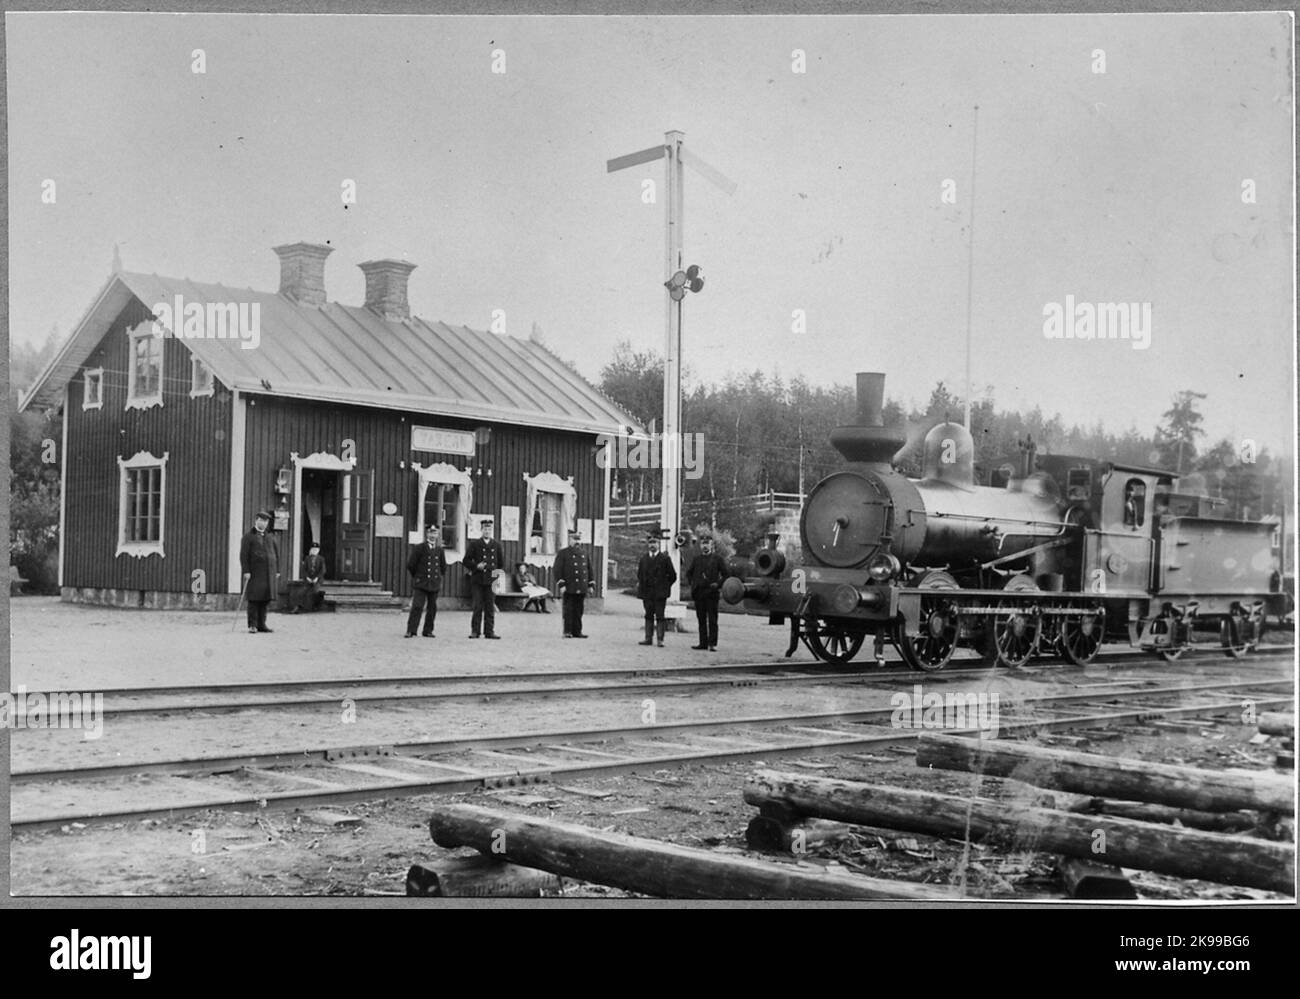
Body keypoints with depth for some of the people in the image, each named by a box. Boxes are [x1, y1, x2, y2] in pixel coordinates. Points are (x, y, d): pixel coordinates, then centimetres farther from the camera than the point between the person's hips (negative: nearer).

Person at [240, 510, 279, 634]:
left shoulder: (270, 537, 18)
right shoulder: (248, 537, 3)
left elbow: (276, 554, 18)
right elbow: (243, 555, -4)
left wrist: (277, 570, 11)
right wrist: (246, 571, -13)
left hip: (269, 572, 4)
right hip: (254, 573, -4)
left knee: (265, 599, 3)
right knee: (254, 599, -6)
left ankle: (261, 625, 7)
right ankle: (252, 626, -4)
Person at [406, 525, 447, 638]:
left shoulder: (439, 550, 10)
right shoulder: (419, 548, -2)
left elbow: (443, 567, 22)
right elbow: (410, 565, 0)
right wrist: (417, 577, 8)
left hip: (434, 584, 4)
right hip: (421, 584, -4)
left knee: (432, 608, 5)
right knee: (417, 607, -9)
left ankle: (428, 631, 14)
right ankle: (411, 631, -7)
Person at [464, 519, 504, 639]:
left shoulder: (496, 546, 12)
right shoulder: (474, 544, 4)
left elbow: (501, 562, 20)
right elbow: (466, 560, 2)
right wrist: (476, 566, -13)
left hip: (491, 580, 2)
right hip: (477, 580, -2)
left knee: (490, 608, 1)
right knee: (477, 607, -3)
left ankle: (489, 631, 5)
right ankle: (474, 631, 4)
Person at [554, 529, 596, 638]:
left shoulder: (585, 555, 16)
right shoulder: (563, 553, 1)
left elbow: (590, 570, 19)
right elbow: (558, 570, -6)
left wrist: (591, 585, 9)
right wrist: (561, 585, -14)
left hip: (582, 588, 5)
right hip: (568, 588, -5)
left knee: (579, 611, 6)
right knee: (569, 610, -5)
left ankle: (577, 631, 10)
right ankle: (567, 632, -1)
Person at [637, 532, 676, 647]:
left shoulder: (665, 558, -1)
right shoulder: (643, 558, 9)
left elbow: (672, 575, 3)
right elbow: (639, 573, 20)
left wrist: (665, 586, 3)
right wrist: (641, 585, 12)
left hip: (660, 594, -3)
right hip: (647, 592, 3)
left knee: (660, 616, -3)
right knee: (649, 616, 7)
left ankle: (660, 640, -3)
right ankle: (648, 638, 10)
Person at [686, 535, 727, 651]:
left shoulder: (717, 558, 2)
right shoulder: (697, 559, 14)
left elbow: (725, 574, 3)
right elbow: (689, 573, 26)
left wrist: (718, 584, -7)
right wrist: (692, 583, 11)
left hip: (712, 593, -4)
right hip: (698, 593, 4)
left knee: (712, 620, -4)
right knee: (701, 619, 6)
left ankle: (713, 644, -4)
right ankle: (703, 643, 9)